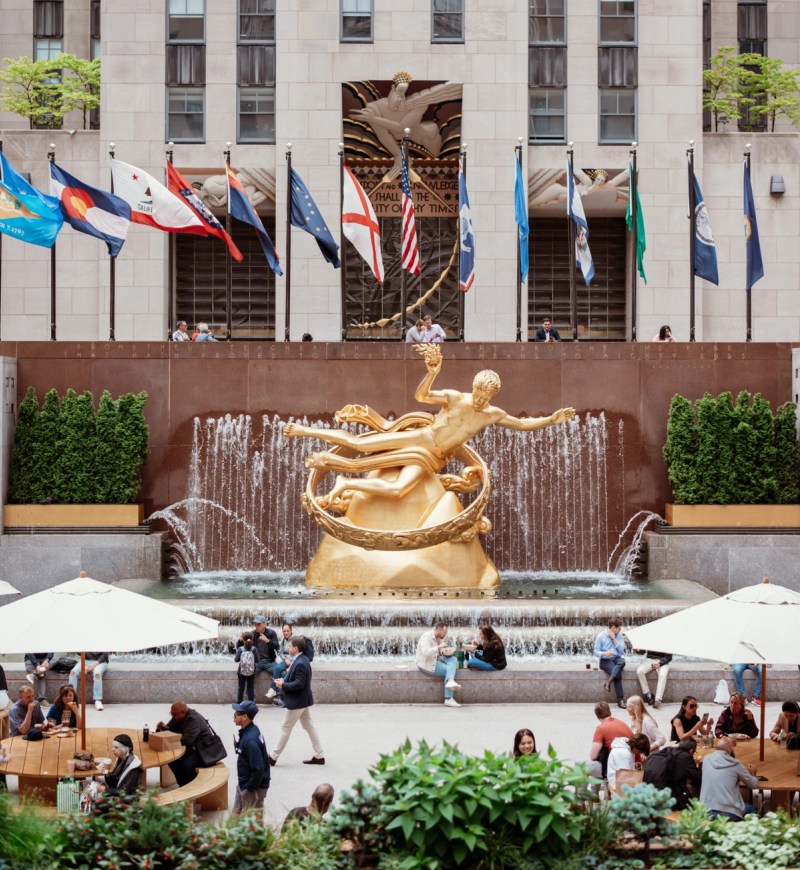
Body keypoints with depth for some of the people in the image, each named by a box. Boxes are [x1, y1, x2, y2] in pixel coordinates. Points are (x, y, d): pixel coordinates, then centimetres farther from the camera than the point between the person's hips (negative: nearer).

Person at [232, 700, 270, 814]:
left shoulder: (250, 739, -29)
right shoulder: (246, 732, 2)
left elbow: (258, 769, -30)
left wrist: (250, 788, -22)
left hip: (253, 787, -10)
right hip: (243, 784, 10)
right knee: (237, 814, 21)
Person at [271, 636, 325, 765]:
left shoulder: (300, 663, -25)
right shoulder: (303, 660, 7)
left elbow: (299, 684, -28)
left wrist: (283, 685, -19)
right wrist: (285, 680, 2)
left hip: (297, 701, -10)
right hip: (304, 700, 10)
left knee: (286, 728, 1)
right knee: (309, 727, 13)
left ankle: (273, 757, 10)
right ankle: (319, 756, 16)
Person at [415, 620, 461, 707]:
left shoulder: (440, 637, 9)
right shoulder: (426, 636, -19)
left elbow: (440, 651, 19)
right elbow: (426, 652, -34)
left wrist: (446, 653, -5)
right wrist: (439, 647, -33)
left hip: (436, 659, 9)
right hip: (425, 663, -9)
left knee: (453, 659, -14)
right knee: (448, 670, -21)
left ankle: (450, 682, -35)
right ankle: (448, 699, -25)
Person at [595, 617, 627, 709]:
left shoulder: (619, 635, 11)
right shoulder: (601, 636, -2)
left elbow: (621, 649, -1)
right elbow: (596, 652, -3)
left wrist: (614, 638, -7)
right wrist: (605, 653, -23)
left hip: (617, 658, 4)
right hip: (605, 660, -4)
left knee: (622, 661, -36)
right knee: (618, 673, -32)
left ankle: (609, 681, -37)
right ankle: (620, 699, -32)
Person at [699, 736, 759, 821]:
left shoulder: (706, 759, 4)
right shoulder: (735, 765, -6)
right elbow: (754, 784, 7)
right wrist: (753, 774, 28)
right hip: (727, 814, -5)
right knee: (750, 808, 27)